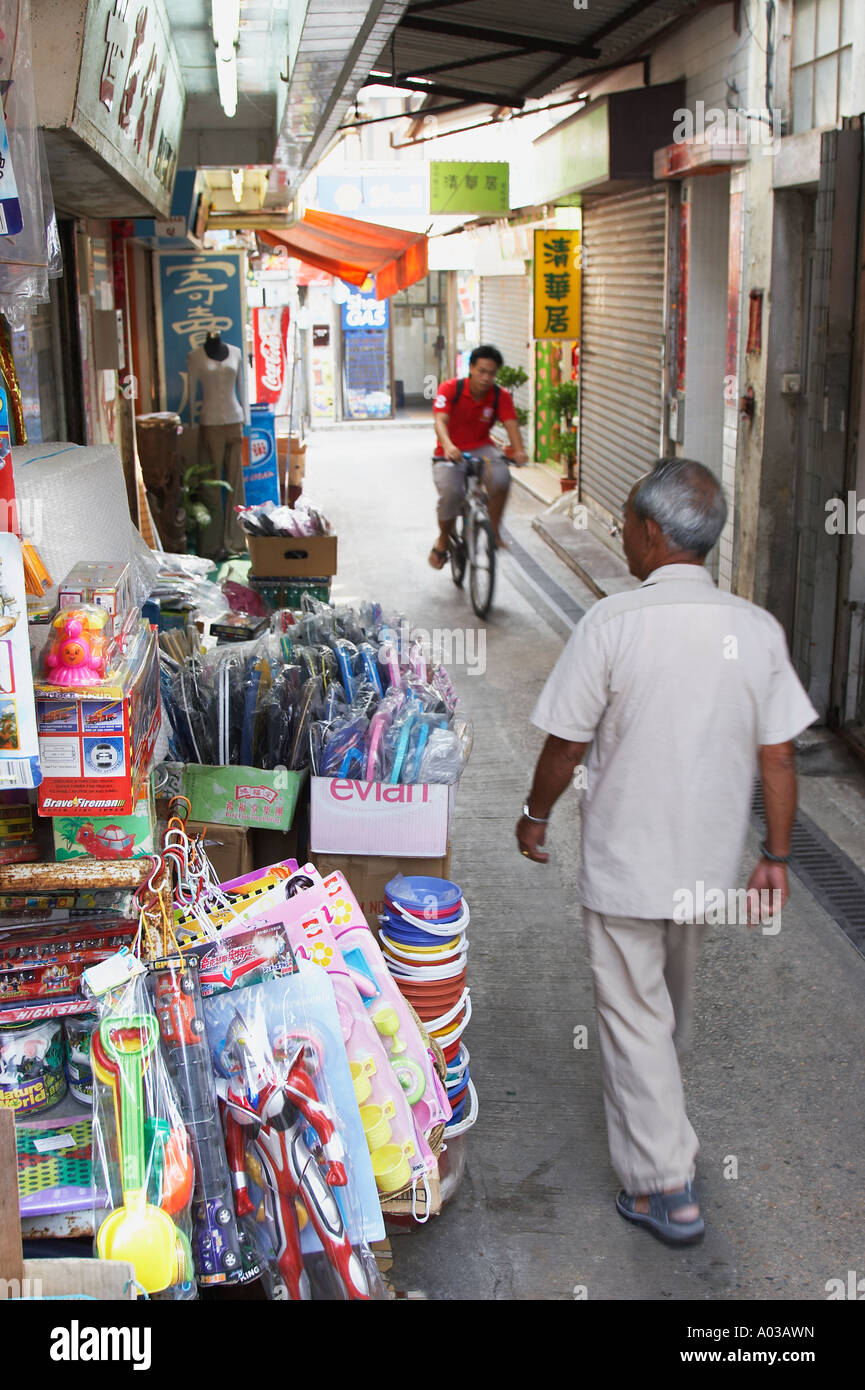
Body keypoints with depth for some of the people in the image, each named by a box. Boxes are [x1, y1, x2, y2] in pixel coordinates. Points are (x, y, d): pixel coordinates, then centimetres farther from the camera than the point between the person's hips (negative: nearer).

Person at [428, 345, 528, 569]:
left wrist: (519, 451, -41)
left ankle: (494, 532, -9)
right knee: (450, 494, -29)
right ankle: (442, 541, 0)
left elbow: (511, 424, -20)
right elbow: (440, 420, -28)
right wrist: (448, 446, -49)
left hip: (481, 449, 2)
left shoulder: (501, 396, -6)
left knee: (500, 478, -31)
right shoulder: (450, 389, -14)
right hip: (450, 453, -2)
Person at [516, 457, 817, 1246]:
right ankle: (662, 1126, 51)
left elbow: (567, 742, -12)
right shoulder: (757, 629, -7)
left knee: (633, 1017, 7)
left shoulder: (614, 622, -19)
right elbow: (778, 755, -5)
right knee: (674, 1003, 27)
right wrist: (776, 857, 5)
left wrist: (537, 815, 5)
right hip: (709, 865, 5)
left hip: (625, 864, -5)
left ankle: (665, 1187, 9)